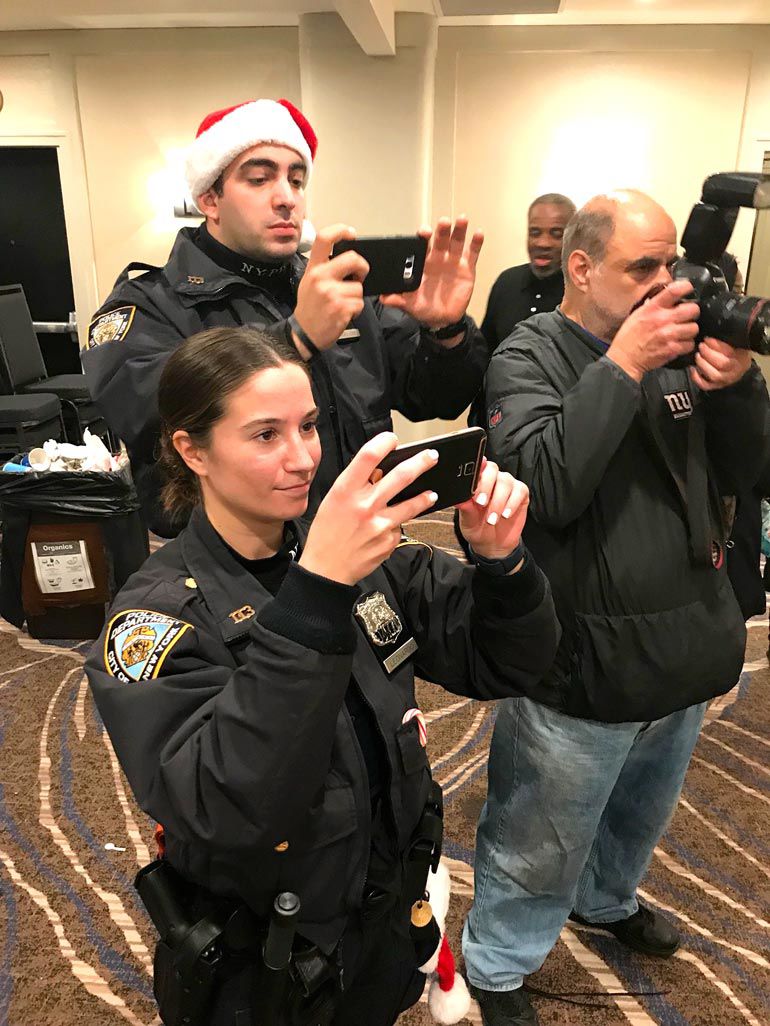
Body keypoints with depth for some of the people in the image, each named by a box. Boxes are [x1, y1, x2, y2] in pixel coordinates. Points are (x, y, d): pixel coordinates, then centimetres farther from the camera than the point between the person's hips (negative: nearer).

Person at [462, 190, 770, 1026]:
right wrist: (623, 365, -28)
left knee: (641, 816, 31)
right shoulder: (530, 356, -14)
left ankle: (606, 900, 60)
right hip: (584, 667, -7)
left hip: (683, 647, 7)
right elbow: (546, 487, -30)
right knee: (541, 848, 12)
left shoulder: (673, 343, 4)